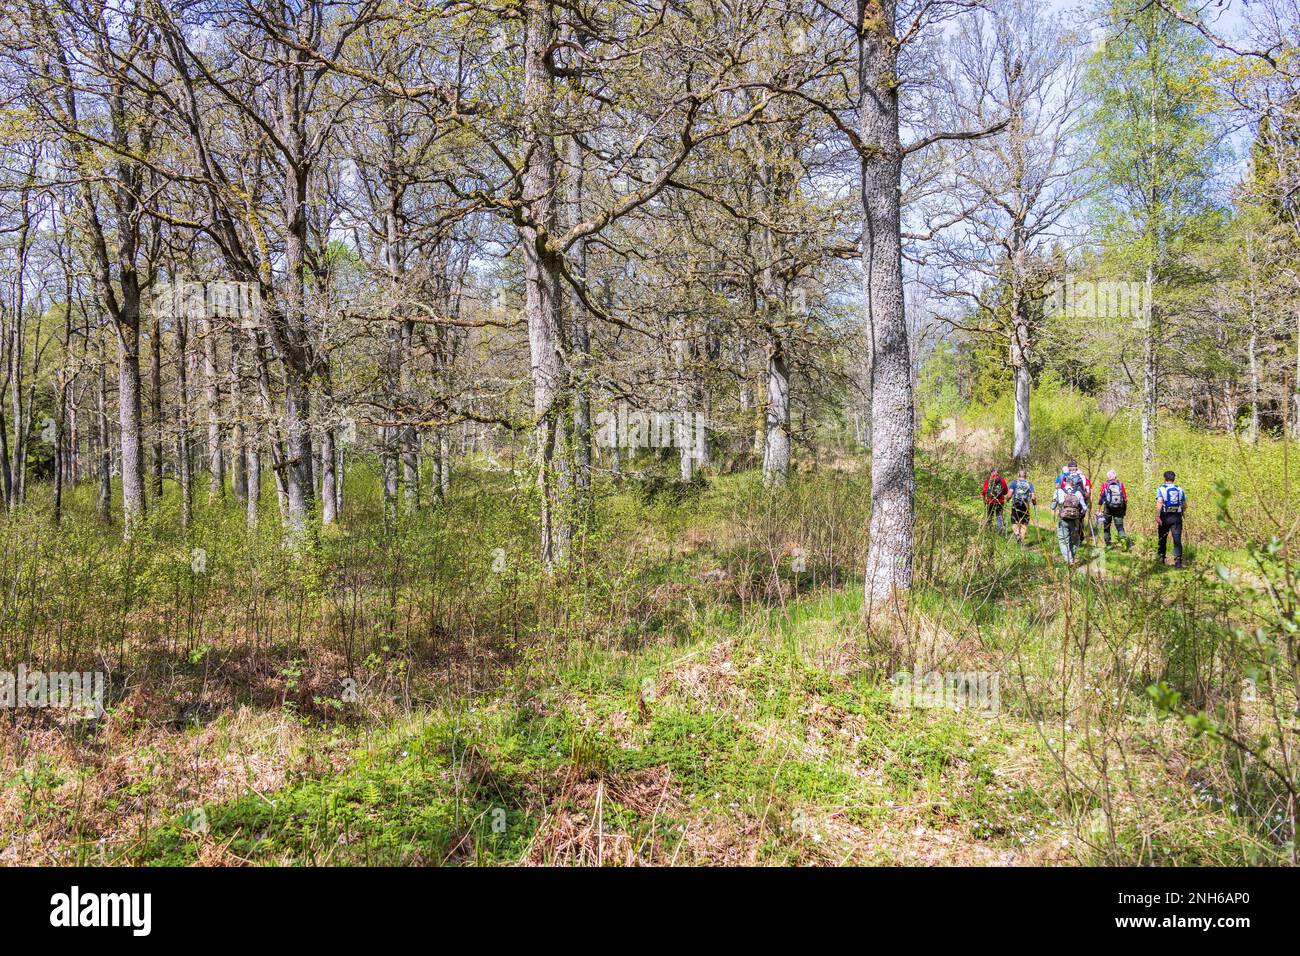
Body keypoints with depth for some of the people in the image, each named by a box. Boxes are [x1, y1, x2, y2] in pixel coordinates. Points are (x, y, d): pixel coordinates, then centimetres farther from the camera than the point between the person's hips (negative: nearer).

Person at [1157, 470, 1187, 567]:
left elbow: (1159, 503, -16)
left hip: (1165, 516, -2)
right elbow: (1184, 505, 12)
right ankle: (1178, 560, -14)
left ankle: (1161, 559, 23)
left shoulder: (1161, 489, -3)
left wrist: (1157, 516, -20)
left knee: (1162, 538, 13)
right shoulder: (1180, 489, 10)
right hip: (1177, 517, 2)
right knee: (1177, 539, -2)